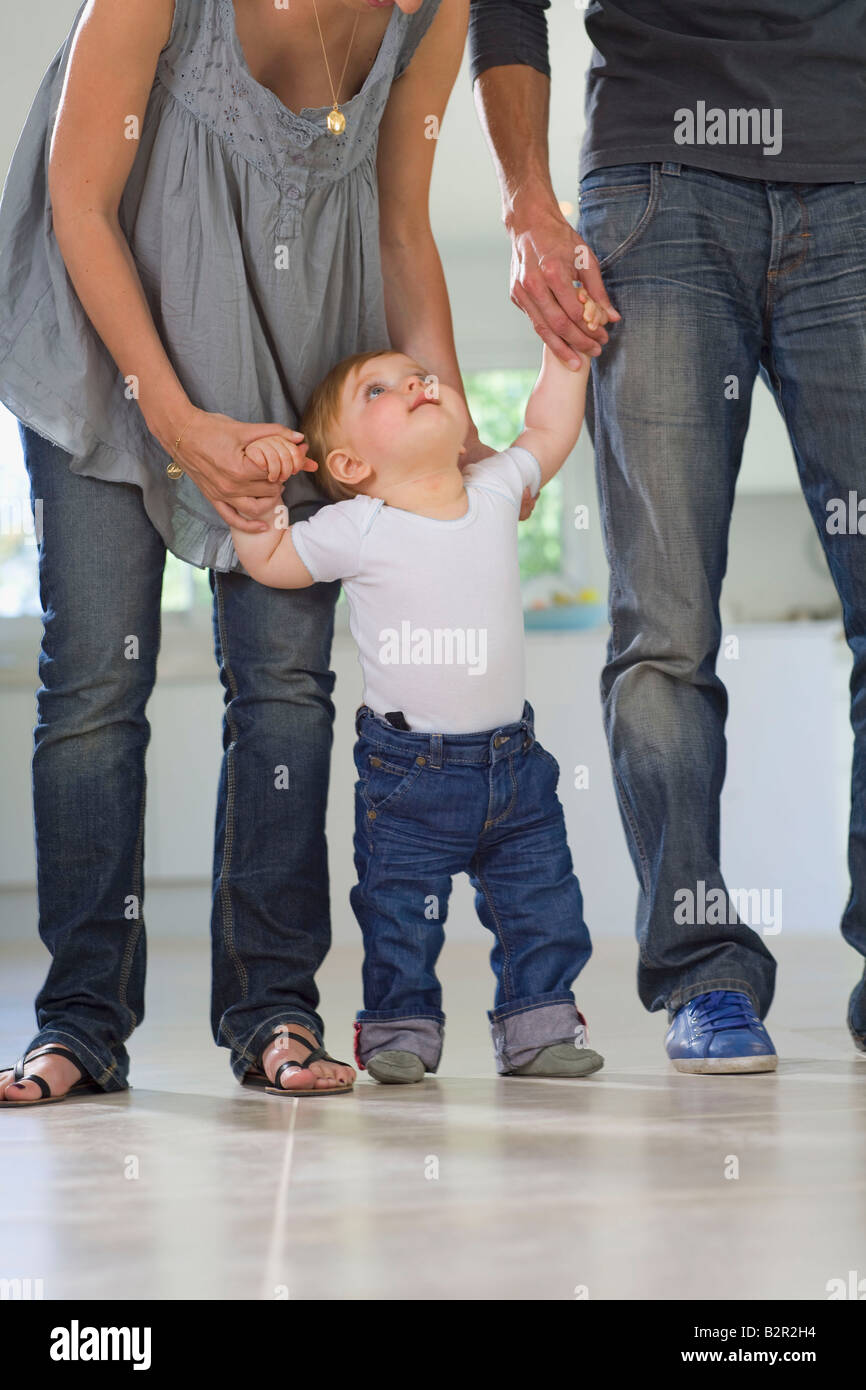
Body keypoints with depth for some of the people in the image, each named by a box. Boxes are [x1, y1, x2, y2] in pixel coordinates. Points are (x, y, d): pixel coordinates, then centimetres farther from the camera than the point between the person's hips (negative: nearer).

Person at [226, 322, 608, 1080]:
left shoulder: (496, 491, 1)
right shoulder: (356, 530, -10)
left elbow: (548, 432, 17)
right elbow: (265, 558, -2)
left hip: (512, 757, 4)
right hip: (408, 770, -3)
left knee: (542, 903, 8)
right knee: (399, 909, 3)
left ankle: (538, 1019, 21)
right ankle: (401, 1023, 19)